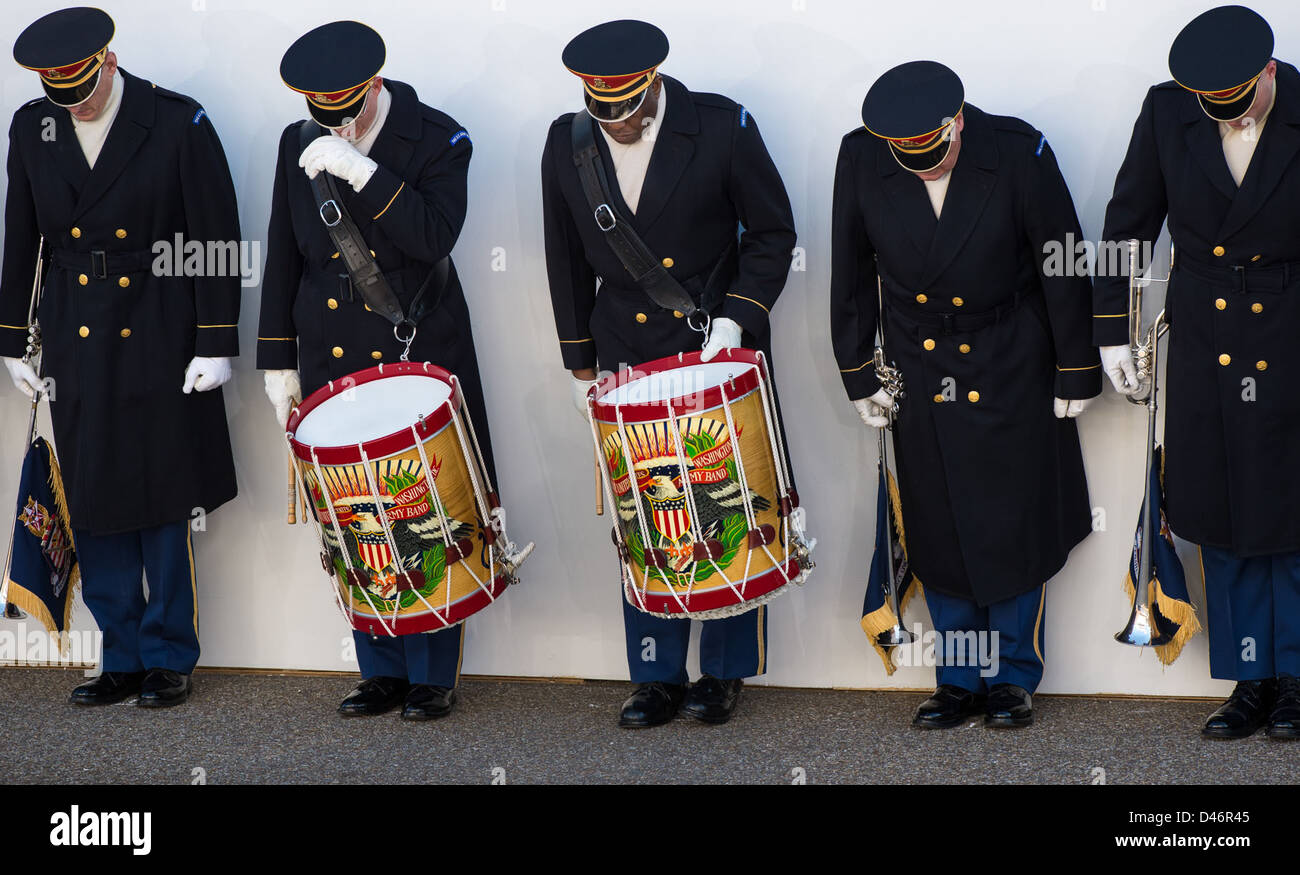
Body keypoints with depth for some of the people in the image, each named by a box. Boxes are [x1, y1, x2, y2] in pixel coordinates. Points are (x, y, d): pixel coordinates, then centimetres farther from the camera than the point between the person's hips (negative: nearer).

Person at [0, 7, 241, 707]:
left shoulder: (179, 124, -8)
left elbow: (217, 240, -7)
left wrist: (216, 345, -9)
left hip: (160, 341, -4)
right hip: (76, 347, 4)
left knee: (163, 503, 2)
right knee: (94, 507, 6)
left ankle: (170, 659, 14)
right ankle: (123, 660, 17)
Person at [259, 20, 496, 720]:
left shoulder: (438, 140, -6)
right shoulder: (299, 145, 6)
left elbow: (434, 237, -22)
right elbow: (283, 262, 11)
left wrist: (361, 171, -28)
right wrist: (278, 365, 10)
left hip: (420, 363, -3)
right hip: (334, 365, 4)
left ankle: (434, 676, 12)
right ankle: (382, 671, 18)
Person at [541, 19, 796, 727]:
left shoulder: (723, 128, -10)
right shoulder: (566, 144, 0)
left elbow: (772, 234, -1)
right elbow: (568, 263, 10)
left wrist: (736, 316, -13)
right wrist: (580, 366, 12)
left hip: (720, 353, -2)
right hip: (629, 363, 3)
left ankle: (724, 673, 14)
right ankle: (658, 677, 13)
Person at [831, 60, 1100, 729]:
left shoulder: (1018, 152, -19)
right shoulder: (860, 159, -13)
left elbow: (1063, 269, -9)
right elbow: (851, 274, 0)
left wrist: (1075, 373, -4)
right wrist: (859, 374, 4)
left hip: (1012, 373, -2)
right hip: (920, 379, 2)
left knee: (1016, 527, 5)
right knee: (939, 535, 8)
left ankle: (1013, 676, 21)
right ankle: (961, 679, 21)